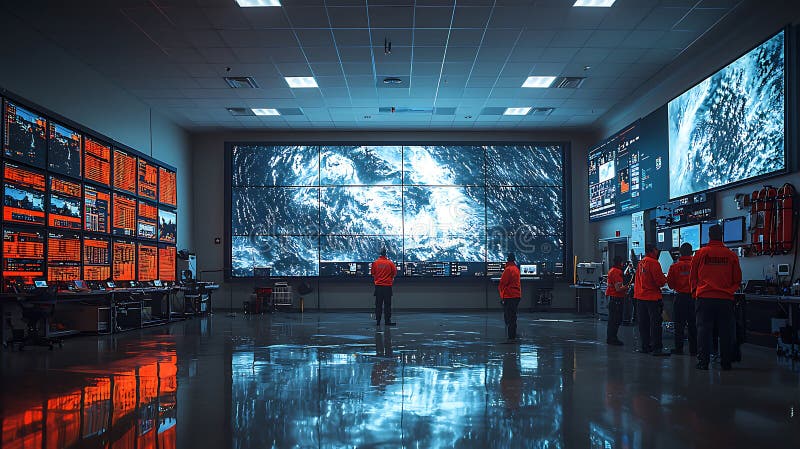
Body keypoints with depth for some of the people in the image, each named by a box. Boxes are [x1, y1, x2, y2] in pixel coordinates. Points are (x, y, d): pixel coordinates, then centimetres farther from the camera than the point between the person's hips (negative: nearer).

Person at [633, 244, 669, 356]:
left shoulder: (640, 263, 11)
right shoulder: (654, 263, -12)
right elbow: (660, 281, -17)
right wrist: (664, 280, 6)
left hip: (640, 296, 8)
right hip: (652, 297, -8)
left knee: (644, 323, 10)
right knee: (655, 323, -5)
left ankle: (645, 346, 14)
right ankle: (656, 348, -7)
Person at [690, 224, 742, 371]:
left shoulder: (701, 253, 0)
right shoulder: (731, 255, 1)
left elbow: (692, 276, 6)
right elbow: (737, 280, 9)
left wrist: (695, 292, 20)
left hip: (704, 298, -1)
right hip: (725, 299, 1)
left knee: (704, 329, 3)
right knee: (726, 331, 7)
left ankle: (703, 361, 1)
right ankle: (726, 362, 11)